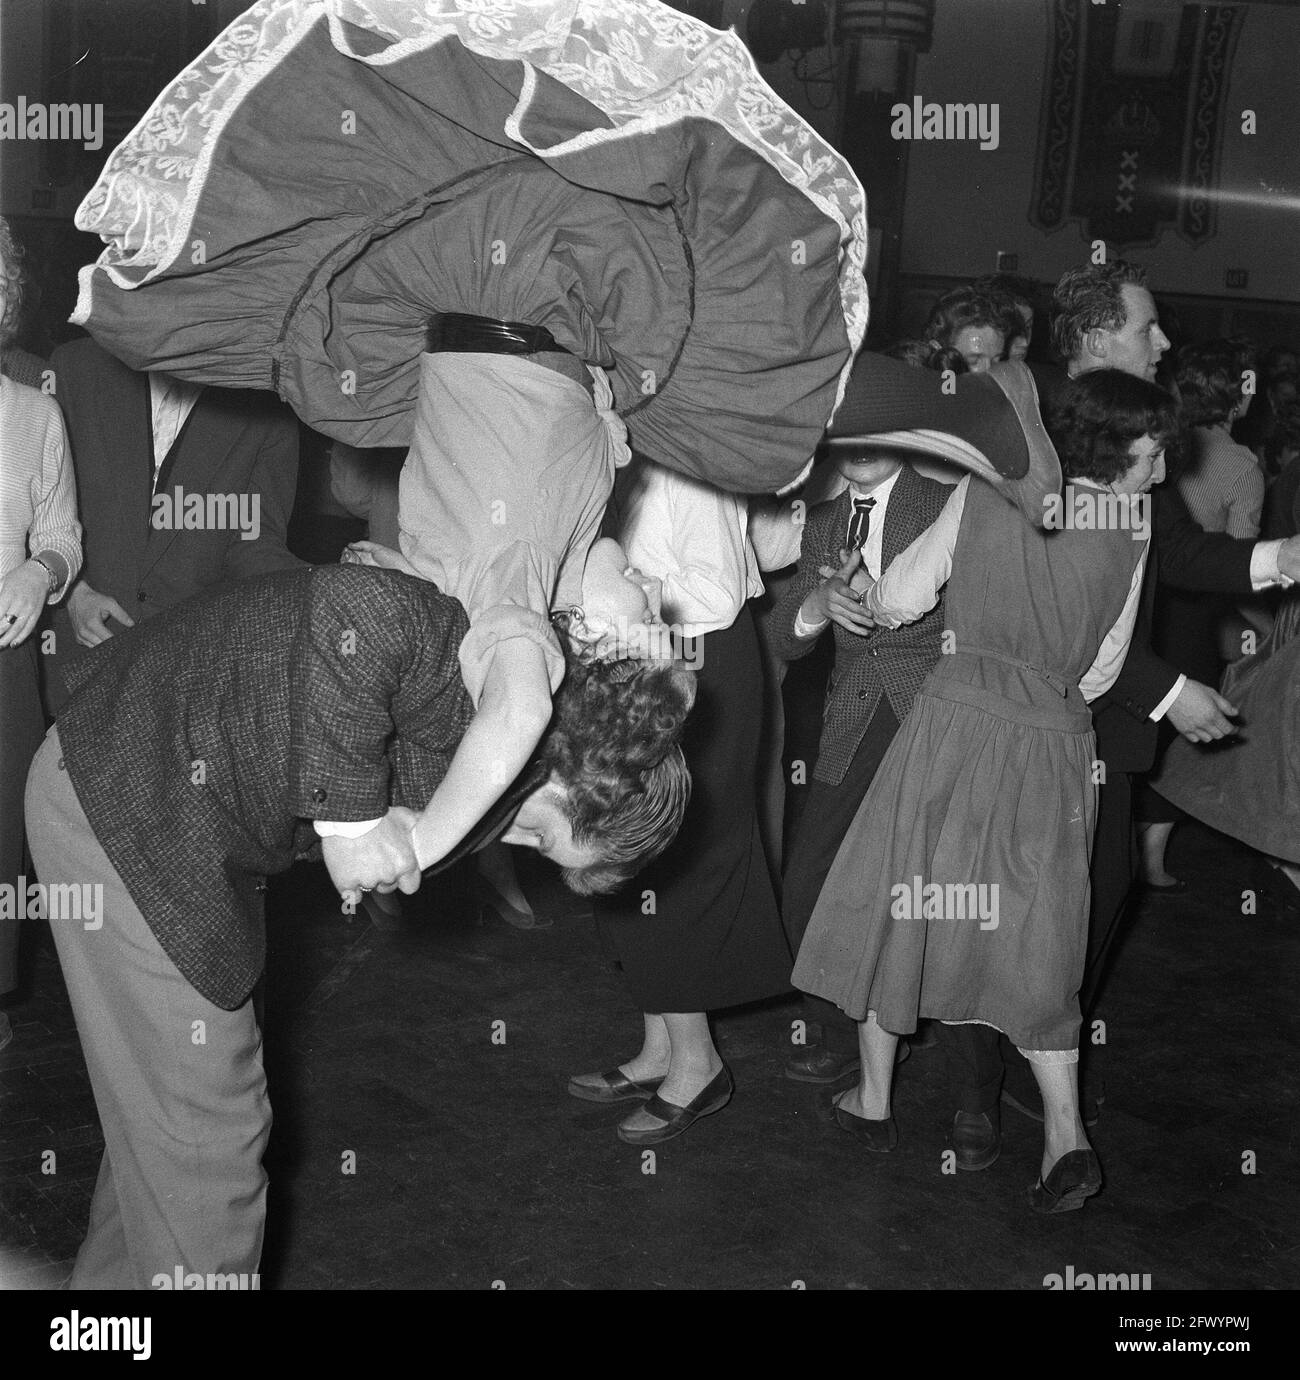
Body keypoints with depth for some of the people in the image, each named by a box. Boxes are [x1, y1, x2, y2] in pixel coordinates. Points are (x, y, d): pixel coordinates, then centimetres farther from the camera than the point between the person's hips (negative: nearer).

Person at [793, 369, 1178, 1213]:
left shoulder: (983, 495, -3)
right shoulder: (1130, 532, -1)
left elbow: (899, 600, -1)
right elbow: (1102, 669, 6)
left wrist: (858, 600, 21)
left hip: (957, 726, -1)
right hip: (1057, 746, 1)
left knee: (899, 905, 14)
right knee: (1038, 937, 11)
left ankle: (873, 1102, 24)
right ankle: (1066, 1135, 1)